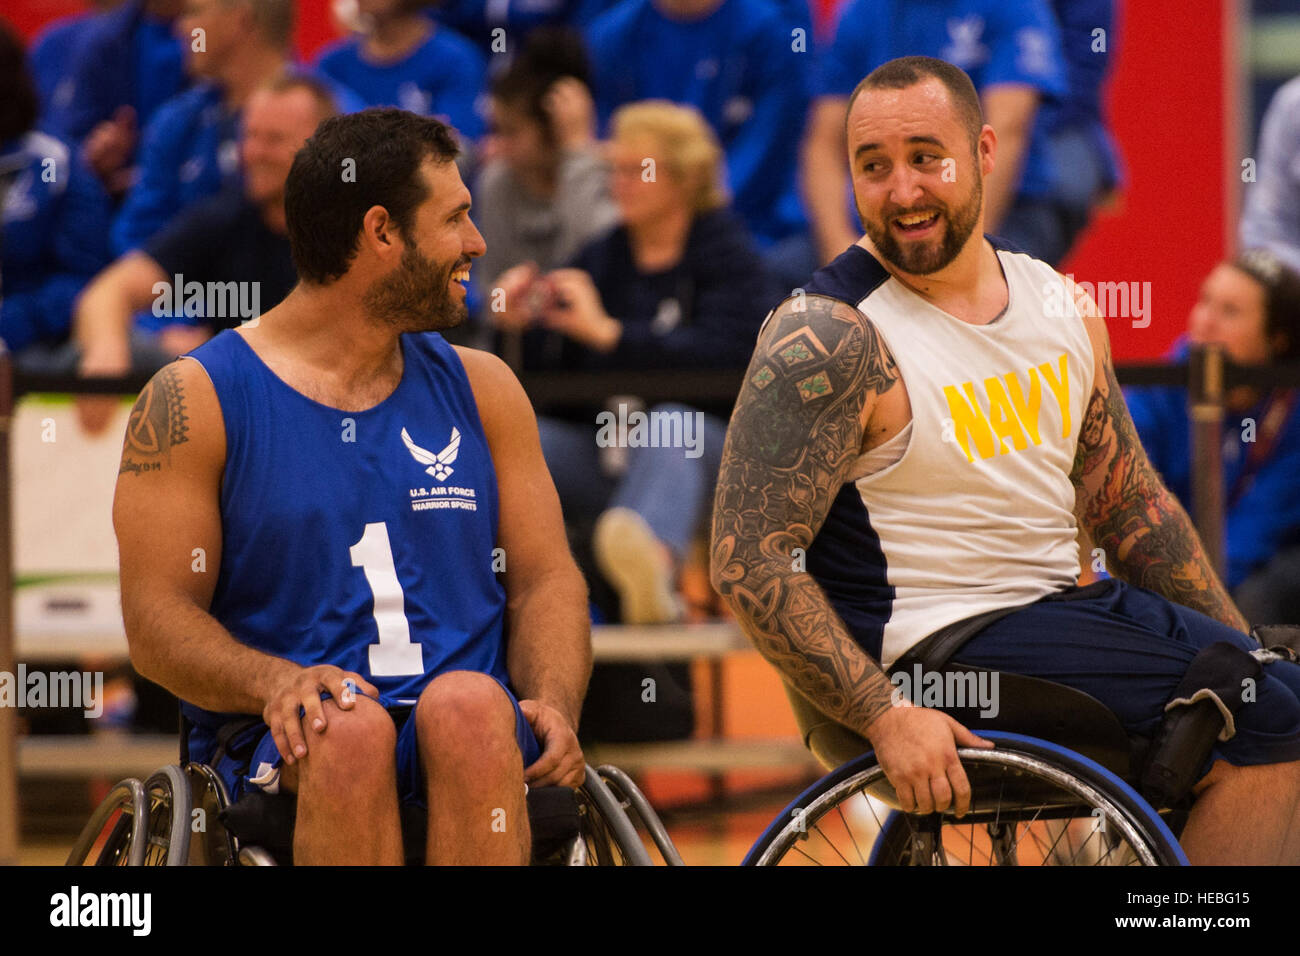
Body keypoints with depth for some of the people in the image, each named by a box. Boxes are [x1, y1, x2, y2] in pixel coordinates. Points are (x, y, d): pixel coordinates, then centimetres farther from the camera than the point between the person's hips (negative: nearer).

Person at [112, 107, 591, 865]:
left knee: (468, 709, -33)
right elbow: (157, 617, -1)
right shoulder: (195, 400, 6)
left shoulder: (481, 389, 19)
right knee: (348, 731, -37)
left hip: (469, 742, 2)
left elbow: (546, 580, 15)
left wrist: (555, 708, -7)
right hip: (282, 754, -2)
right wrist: (277, 682, -21)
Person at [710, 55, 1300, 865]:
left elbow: (1130, 505, 18)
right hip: (936, 651, -8)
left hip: (1066, 605, 8)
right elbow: (749, 561, -18)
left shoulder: (1061, 305, 10)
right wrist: (885, 717, -26)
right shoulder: (829, 338, -13)